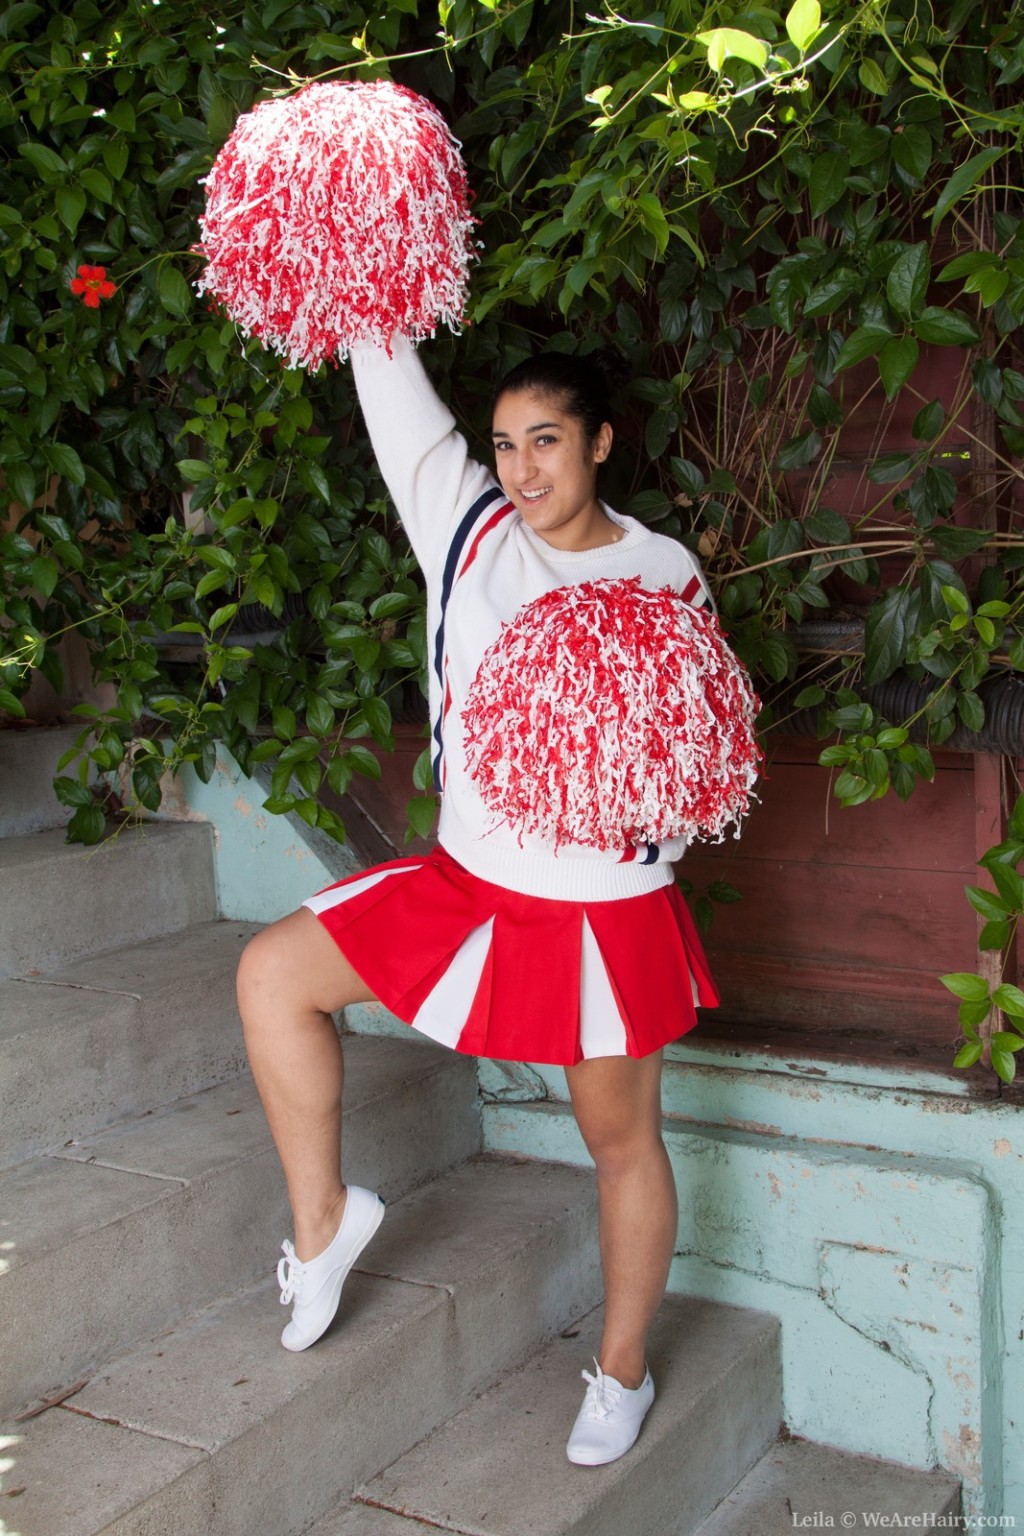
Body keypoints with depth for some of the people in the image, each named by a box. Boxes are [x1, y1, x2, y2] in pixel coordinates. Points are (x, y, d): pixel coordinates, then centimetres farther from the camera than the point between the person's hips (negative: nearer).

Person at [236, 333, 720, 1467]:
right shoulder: (468, 524, -1)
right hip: (470, 877, 4)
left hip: (606, 903, -3)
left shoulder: (663, 572, -5)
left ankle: (622, 1372, 32)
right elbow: (393, 381, -4)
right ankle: (322, 1216, 13)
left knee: (621, 1138, 10)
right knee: (273, 970, -4)